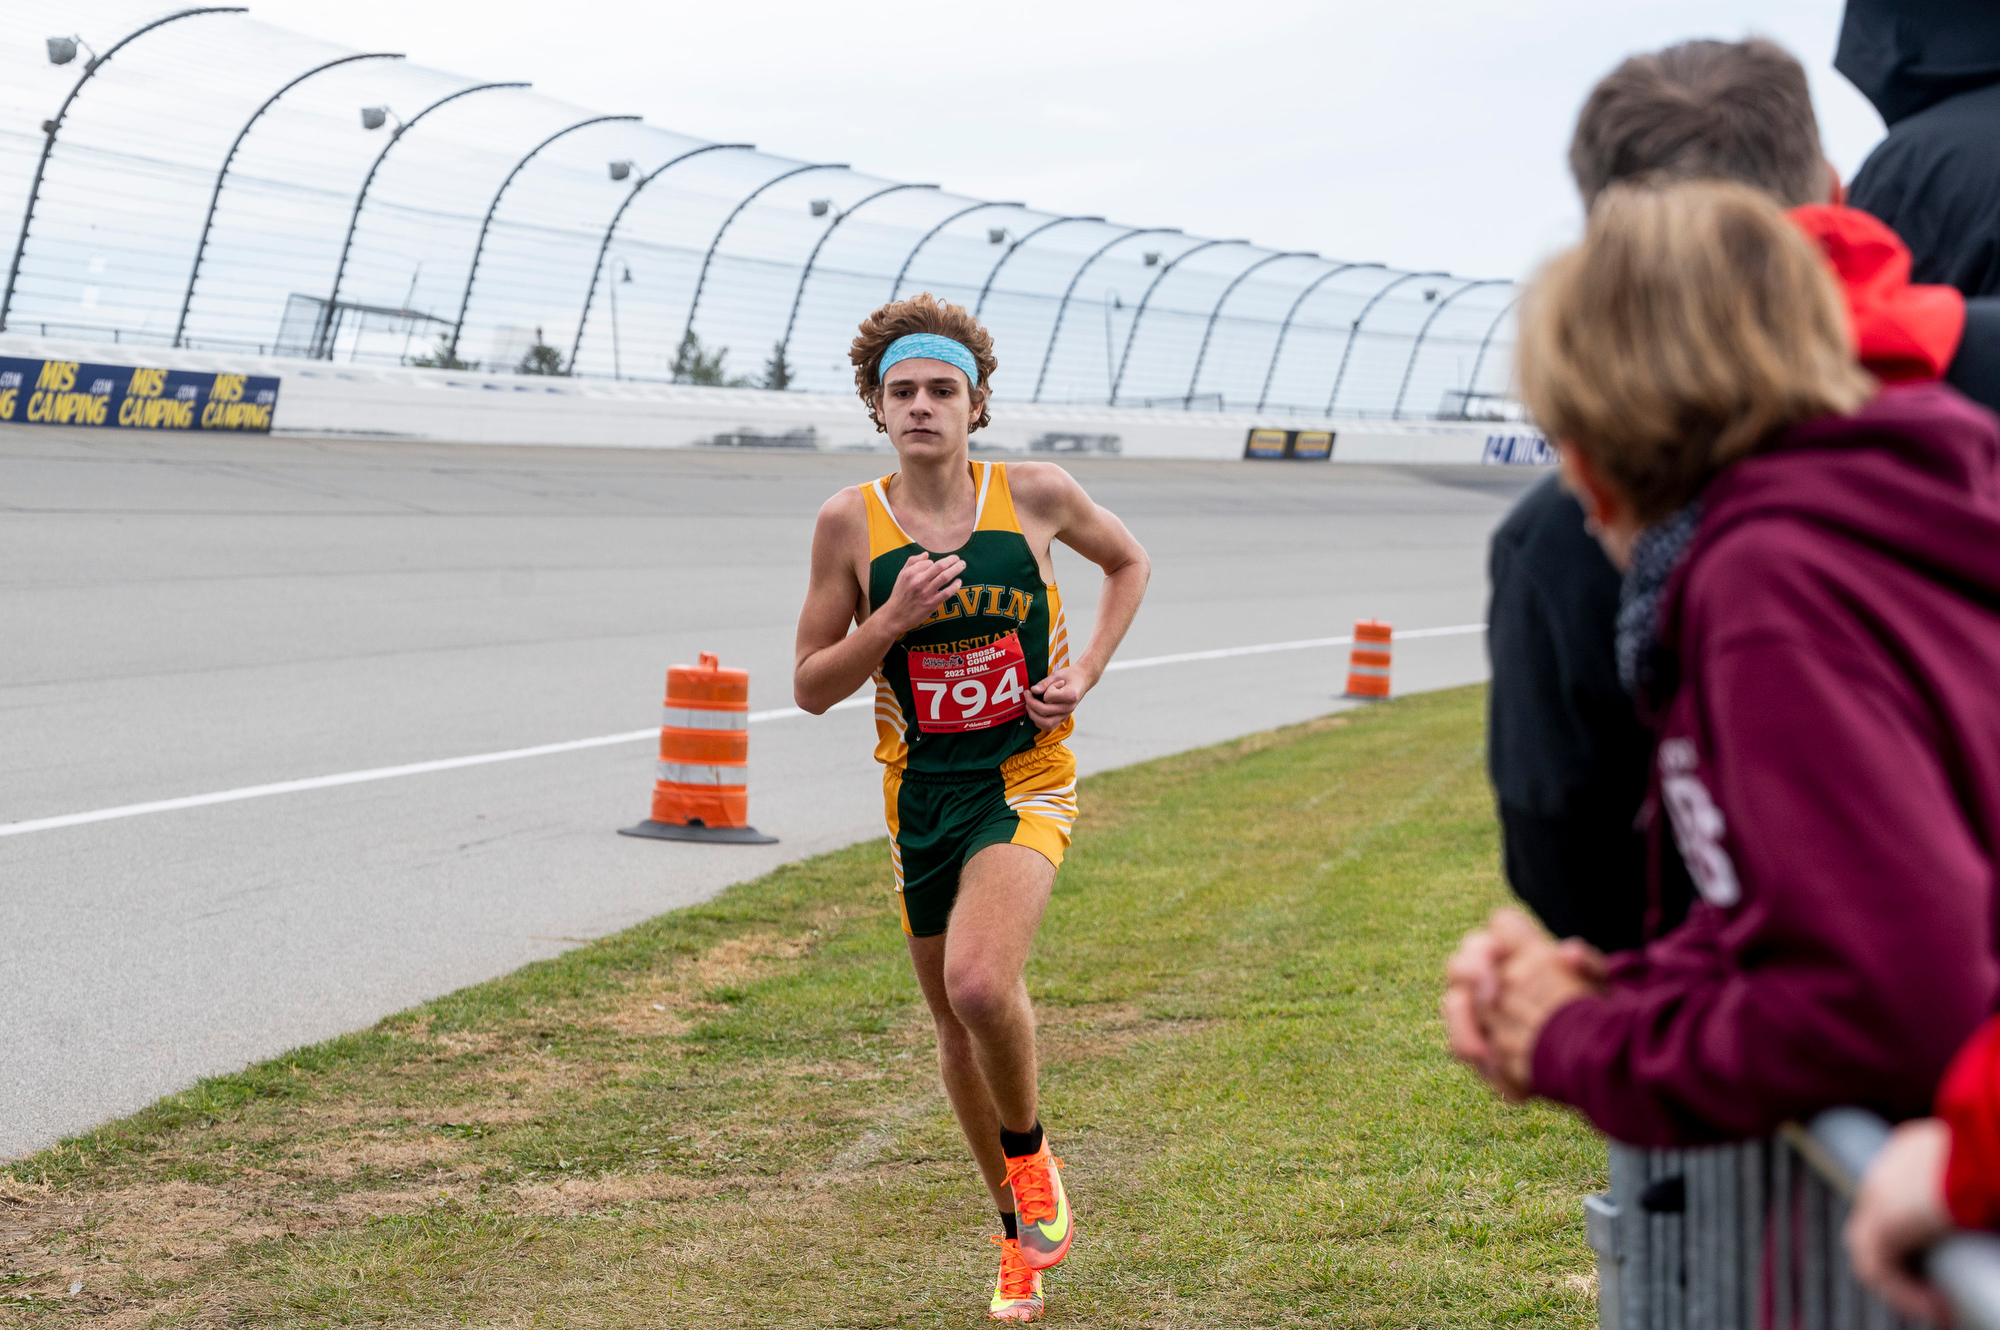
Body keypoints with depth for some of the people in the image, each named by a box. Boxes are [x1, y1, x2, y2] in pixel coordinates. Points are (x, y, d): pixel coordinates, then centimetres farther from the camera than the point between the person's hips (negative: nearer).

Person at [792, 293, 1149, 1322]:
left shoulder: (1035, 495, -6)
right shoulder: (851, 522, -5)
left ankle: (1031, 1156, 3)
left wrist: (1085, 672, 0)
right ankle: (1019, 1236, 31)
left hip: (1025, 782, -3)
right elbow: (810, 688, -1)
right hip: (922, 797, 3)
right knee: (956, 1025, 11)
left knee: (979, 983, -27)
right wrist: (893, 620, -18)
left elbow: (1128, 561, 15)